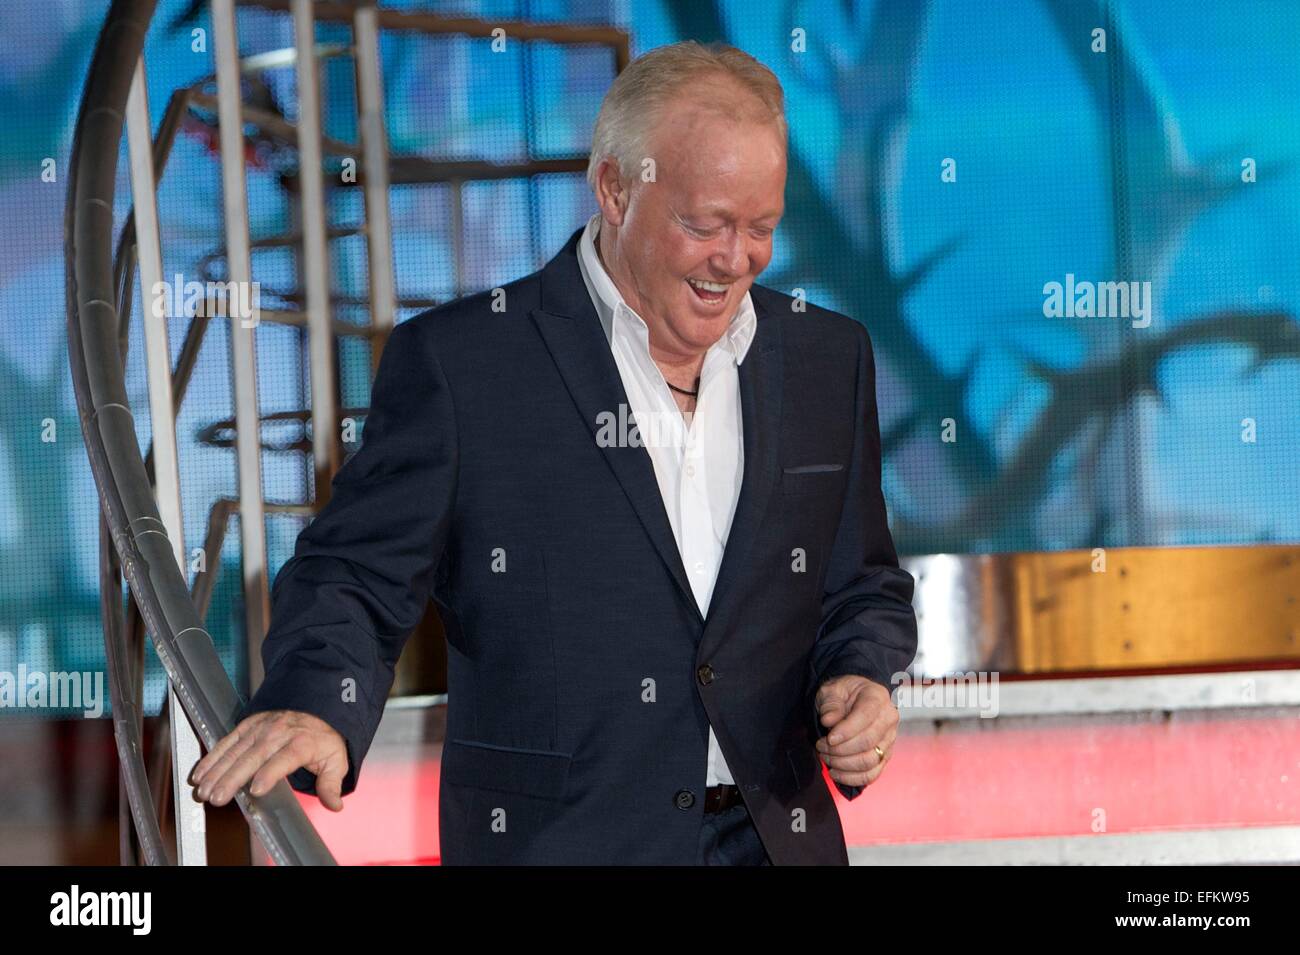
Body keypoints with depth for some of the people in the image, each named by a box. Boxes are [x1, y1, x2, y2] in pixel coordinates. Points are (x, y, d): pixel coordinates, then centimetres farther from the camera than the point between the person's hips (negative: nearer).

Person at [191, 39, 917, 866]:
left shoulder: (828, 357, 7)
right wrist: (316, 706, -28)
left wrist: (861, 674, -6)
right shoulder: (459, 361, -6)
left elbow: (865, 587, 15)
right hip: (553, 843, -3)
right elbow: (360, 574, -8)